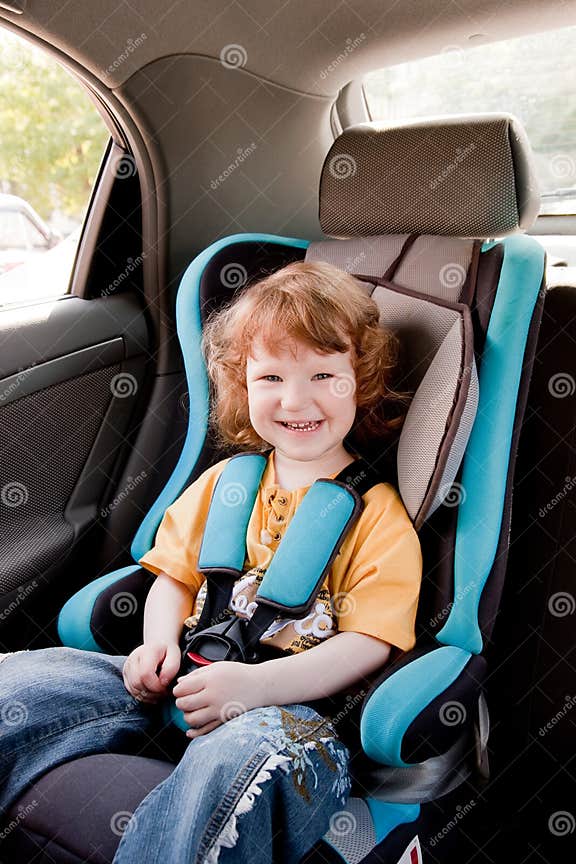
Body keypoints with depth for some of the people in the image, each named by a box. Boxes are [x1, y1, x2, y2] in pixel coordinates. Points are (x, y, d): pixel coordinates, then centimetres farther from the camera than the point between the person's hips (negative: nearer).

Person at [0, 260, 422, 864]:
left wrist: (255, 683, -22)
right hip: (183, 683, 5)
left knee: (249, 752, -41)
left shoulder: (378, 513, 1)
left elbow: (368, 644, -7)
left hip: (293, 703, -4)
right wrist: (160, 641, -4)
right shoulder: (224, 481, 16)